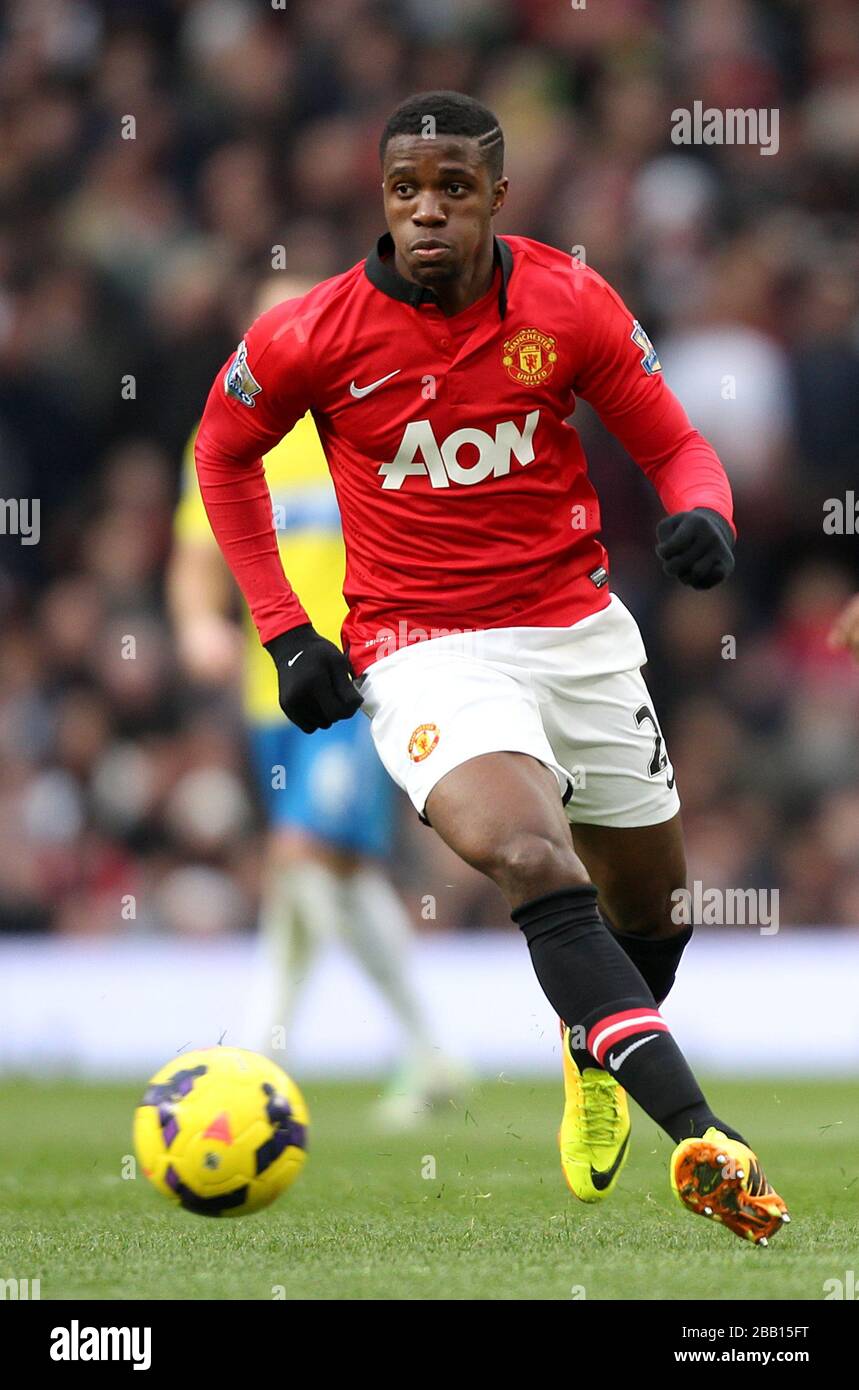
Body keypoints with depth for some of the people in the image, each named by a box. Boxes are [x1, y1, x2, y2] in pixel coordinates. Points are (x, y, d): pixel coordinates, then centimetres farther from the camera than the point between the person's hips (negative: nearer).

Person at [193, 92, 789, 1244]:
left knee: (650, 899, 15)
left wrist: (701, 515, -22)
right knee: (531, 860, -29)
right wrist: (282, 629, 3)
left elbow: (674, 446, 2)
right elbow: (225, 453, 8)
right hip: (427, 651, -3)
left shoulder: (568, 303, -7)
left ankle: (597, 1058, 52)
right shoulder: (314, 336, -10)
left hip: (577, 625, 4)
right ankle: (700, 1139, -40)